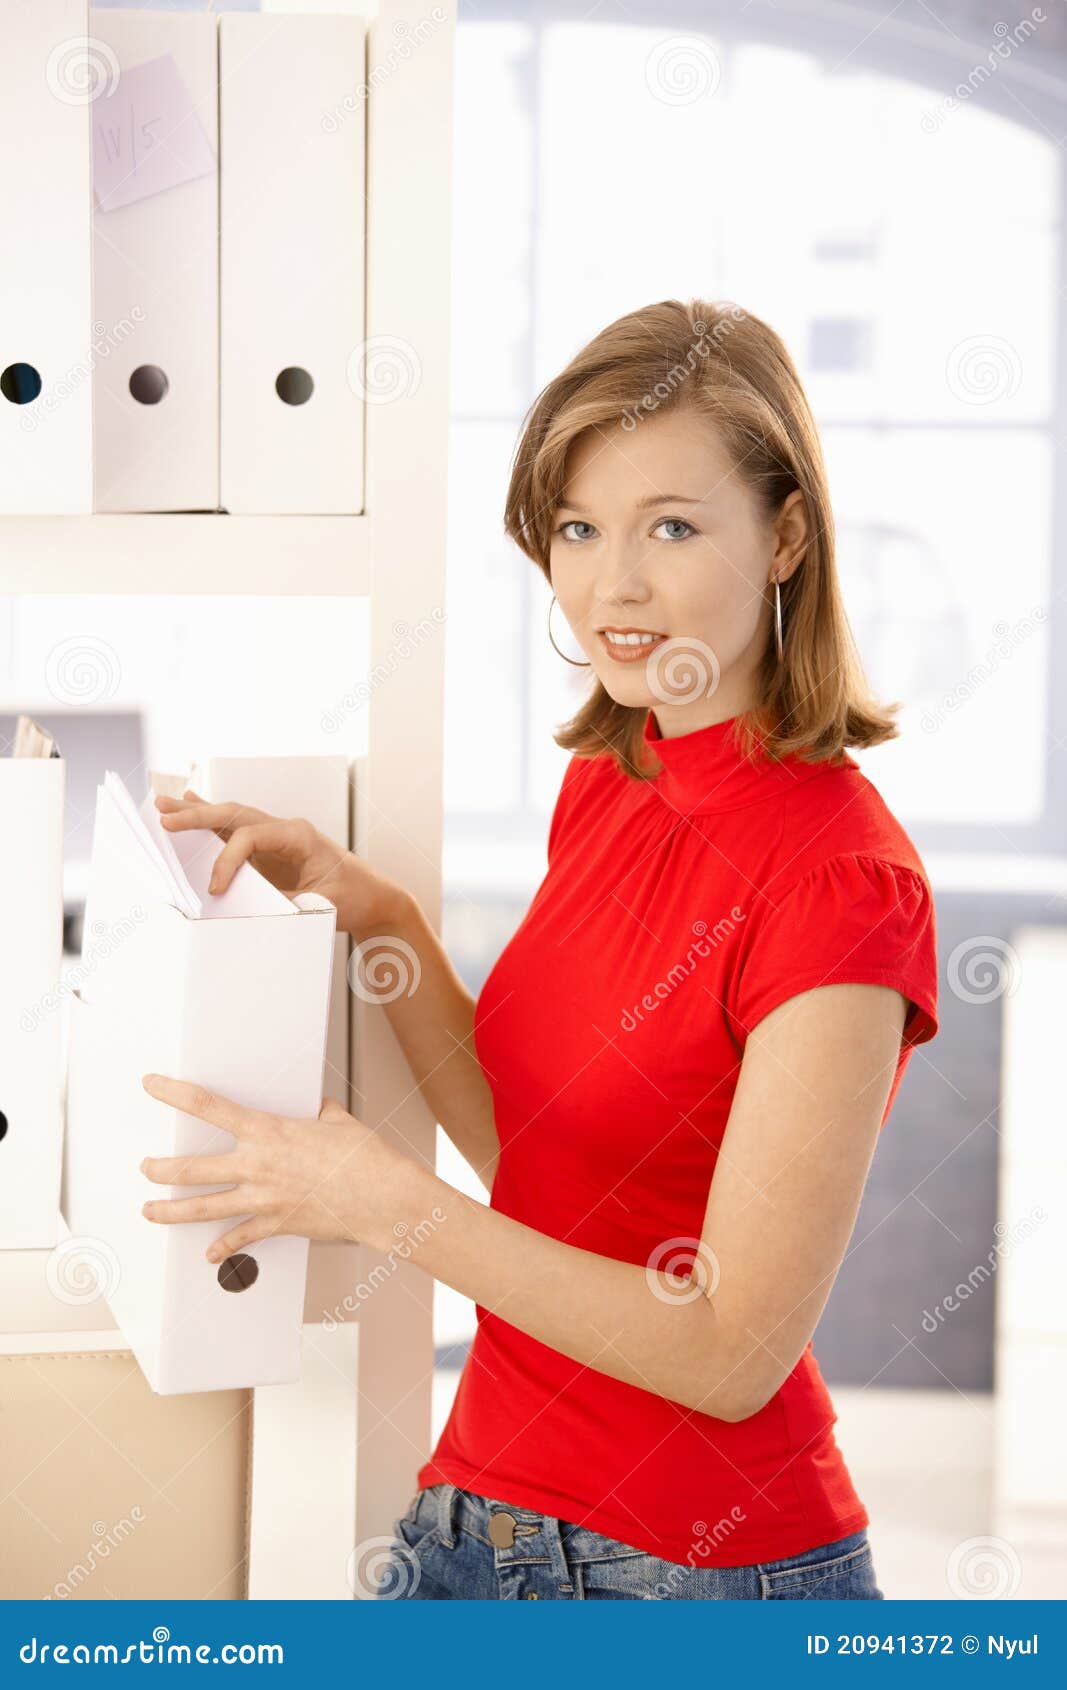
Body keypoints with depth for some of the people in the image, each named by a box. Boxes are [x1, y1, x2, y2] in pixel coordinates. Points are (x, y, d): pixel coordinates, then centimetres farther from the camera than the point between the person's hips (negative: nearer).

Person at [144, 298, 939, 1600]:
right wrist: (371, 912, -1)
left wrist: (390, 1202, -21)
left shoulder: (839, 875, -20)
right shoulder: (604, 785, 4)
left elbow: (737, 1354, -20)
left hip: (703, 1564, -7)